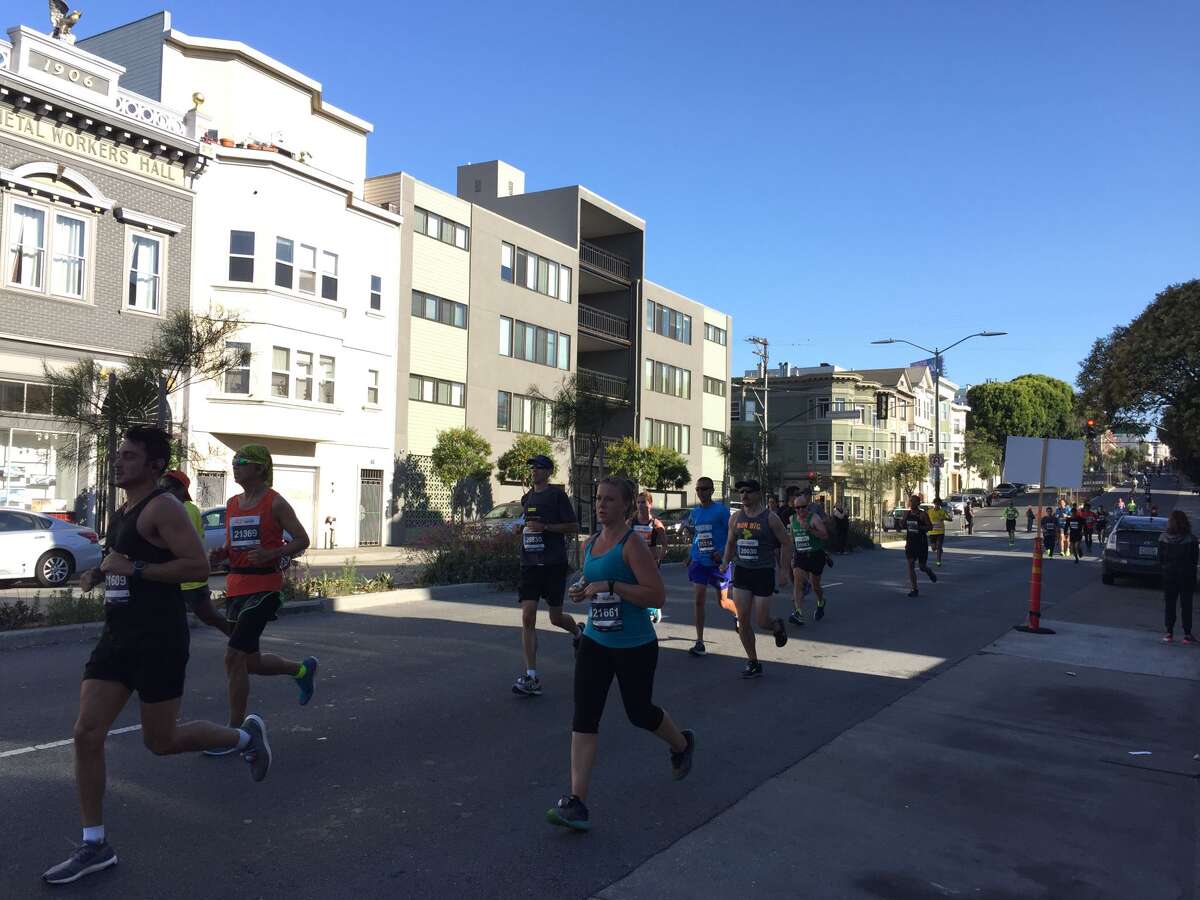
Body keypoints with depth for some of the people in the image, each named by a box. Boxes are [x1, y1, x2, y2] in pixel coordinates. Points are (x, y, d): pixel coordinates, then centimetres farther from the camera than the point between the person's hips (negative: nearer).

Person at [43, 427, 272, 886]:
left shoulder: (162, 507, -13)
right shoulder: (120, 513, 15)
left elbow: (198, 566, -21)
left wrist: (133, 568, -23)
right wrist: (98, 574, 10)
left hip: (159, 638, -8)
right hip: (118, 636, 9)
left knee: (160, 741, 3)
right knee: (86, 735, 1)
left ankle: (246, 736, 28)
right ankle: (94, 846, 12)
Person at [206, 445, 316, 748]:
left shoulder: (275, 502, -7)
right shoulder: (232, 503, 12)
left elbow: (302, 540, -5)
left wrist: (270, 554, -21)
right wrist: (221, 554, -1)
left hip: (264, 587, -7)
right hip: (236, 586, 7)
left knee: (234, 657, -12)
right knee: (251, 661, 13)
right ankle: (302, 669, 40)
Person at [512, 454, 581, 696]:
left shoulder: (557, 495, -5)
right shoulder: (527, 498, 14)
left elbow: (574, 526, -8)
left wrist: (545, 527, -18)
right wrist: (524, 528, 9)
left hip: (553, 564, -5)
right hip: (529, 565, 5)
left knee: (556, 617, 7)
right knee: (527, 618, -7)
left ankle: (579, 633, 43)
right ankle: (531, 678, -6)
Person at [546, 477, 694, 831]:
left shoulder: (632, 545, -17)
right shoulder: (590, 544, 6)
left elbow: (657, 595, -22)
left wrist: (611, 587, -27)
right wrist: (581, 590, 0)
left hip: (635, 647, -6)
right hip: (595, 642, 6)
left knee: (639, 712, 13)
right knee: (584, 717, -6)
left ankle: (682, 744, 46)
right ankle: (576, 803, -6)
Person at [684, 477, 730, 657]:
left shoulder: (721, 510, -9)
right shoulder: (694, 512, 8)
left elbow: (731, 534, -9)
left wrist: (723, 553, -21)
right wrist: (691, 554, 10)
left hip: (718, 562, -4)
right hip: (699, 561, 4)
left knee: (723, 602, 7)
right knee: (698, 600, -3)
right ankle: (699, 642, 1)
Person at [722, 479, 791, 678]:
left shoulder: (770, 518, -8)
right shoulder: (736, 518, 5)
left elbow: (785, 543, -3)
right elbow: (730, 543, 18)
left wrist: (783, 570, -8)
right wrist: (725, 563, 5)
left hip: (764, 573, -4)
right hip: (741, 572, 4)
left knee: (761, 621, -2)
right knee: (743, 619, -2)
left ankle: (777, 627, 36)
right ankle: (753, 663, 11)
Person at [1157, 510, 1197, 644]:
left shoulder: (1163, 538, -8)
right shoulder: (1191, 539, -12)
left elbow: (1160, 559, -3)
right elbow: (1194, 560, -7)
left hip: (1169, 575, 1)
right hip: (1186, 575, -1)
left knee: (1169, 604, 9)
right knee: (1186, 605, 7)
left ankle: (1169, 633, 9)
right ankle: (1187, 634, 8)